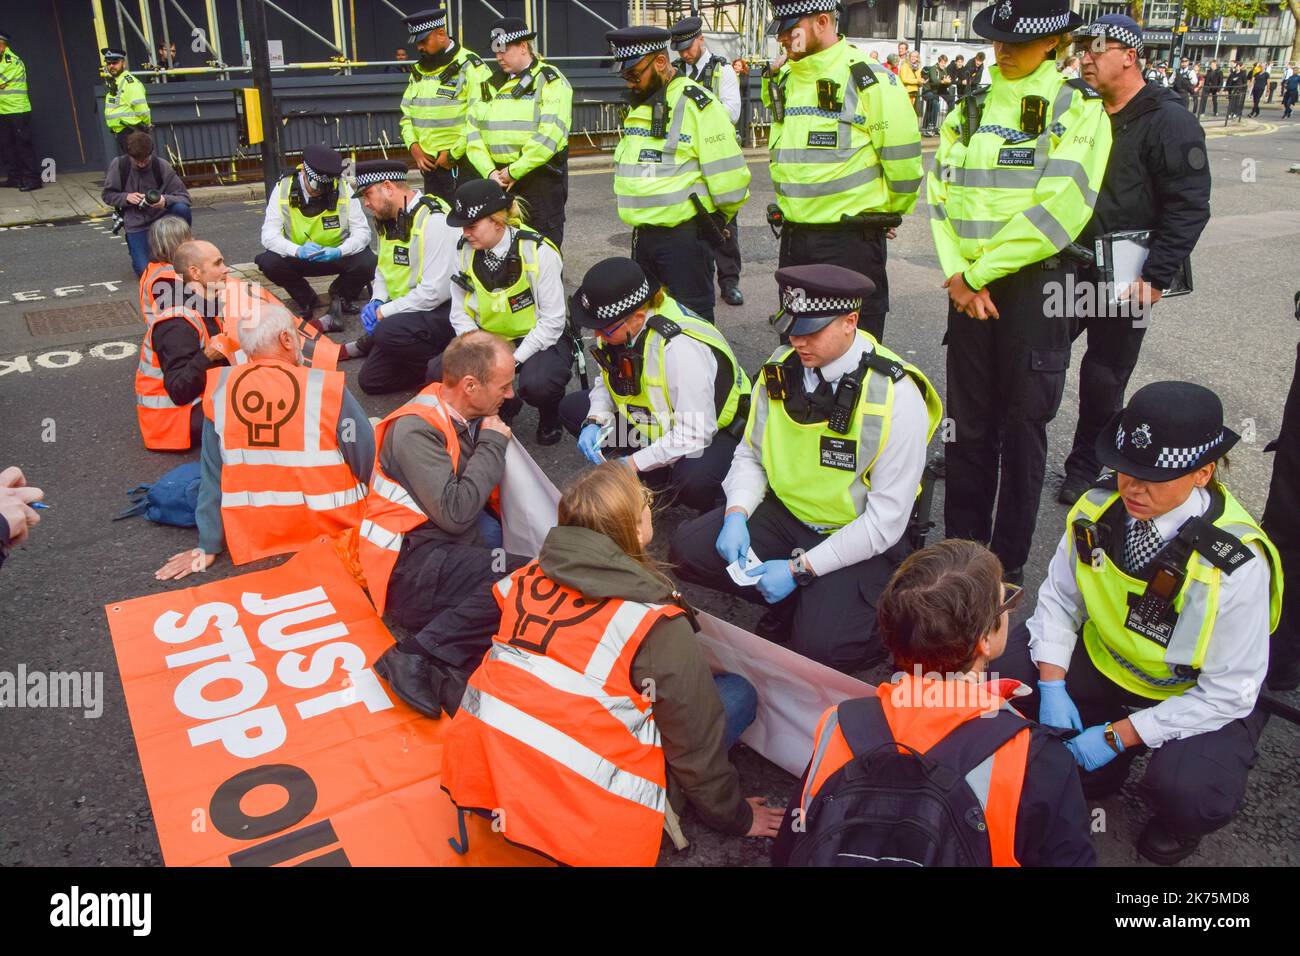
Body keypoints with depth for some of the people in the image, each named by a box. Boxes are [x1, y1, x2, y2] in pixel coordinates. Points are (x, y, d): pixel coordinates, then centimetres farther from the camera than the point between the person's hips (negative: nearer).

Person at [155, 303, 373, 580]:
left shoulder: (219, 388, -6)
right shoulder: (325, 387, -15)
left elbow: (212, 472, -1)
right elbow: (367, 461, -9)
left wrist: (208, 546, 6)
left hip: (254, 537, 3)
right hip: (334, 528, -3)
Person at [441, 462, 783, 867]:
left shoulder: (528, 577, 1)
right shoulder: (658, 625, -14)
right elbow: (696, 741, -5)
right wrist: (737, 818, 12)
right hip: (579, 825, -6)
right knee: (737, 692, 5)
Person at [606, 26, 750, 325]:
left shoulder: (697, 104, -14)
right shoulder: (639, 105, 13)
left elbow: (729, 179, -15)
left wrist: (714, 220, 0)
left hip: (685, 236, -8)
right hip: (644, 234, 9)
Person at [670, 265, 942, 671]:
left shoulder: (897, 397, -21)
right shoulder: (780, 369, -5)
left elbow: (886, 520, -19)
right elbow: (750, 455, 6)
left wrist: (799, 569, -22)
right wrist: (736, 513, -14)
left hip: (861, 539, -5)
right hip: (785, 513, 6)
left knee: (819, 646, -26)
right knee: (687, 548, -14)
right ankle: (799, 601, 1)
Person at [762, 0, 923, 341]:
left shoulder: (869, 79, -11)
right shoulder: (782, 79, 10)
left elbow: (901, 156, -7)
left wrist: (887, 215, 3)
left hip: (852, 239, -7)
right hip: (794, 234, 7)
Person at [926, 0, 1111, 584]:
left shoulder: (1077, 107, -4)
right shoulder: (969, 107, 10)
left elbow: (1058, 209, -15)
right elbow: (941, 195, 5)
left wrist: (978, 272, -14)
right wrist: (956, 274, -9)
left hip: (1034, 284, -4)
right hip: (969, 285, 4)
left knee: (1023, 427, 4)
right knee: (968, 421, 10)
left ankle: (1008, 561, 17)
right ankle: (961, 546, 24)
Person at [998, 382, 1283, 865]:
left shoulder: (1237, 564, -30)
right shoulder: (1100, 508, -18)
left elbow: (1229, 692, -21)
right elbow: (1059, 599, -5)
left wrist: (1118, 736, -23)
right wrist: (1052, 686, -19)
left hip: (1201, 697, -4)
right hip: (1105, 659, 5)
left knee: (1190, 796, -30)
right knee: (1014, 664, -17)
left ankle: (1176, 824, 10)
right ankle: (1086, 761, 10)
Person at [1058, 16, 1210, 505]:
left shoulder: (1168, 122, -9)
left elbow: (1189, 207, -13)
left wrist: (1156, 277, -18)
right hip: (1066, 268, 5)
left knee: (1103, 378, 6)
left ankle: (1085, 469, 21)